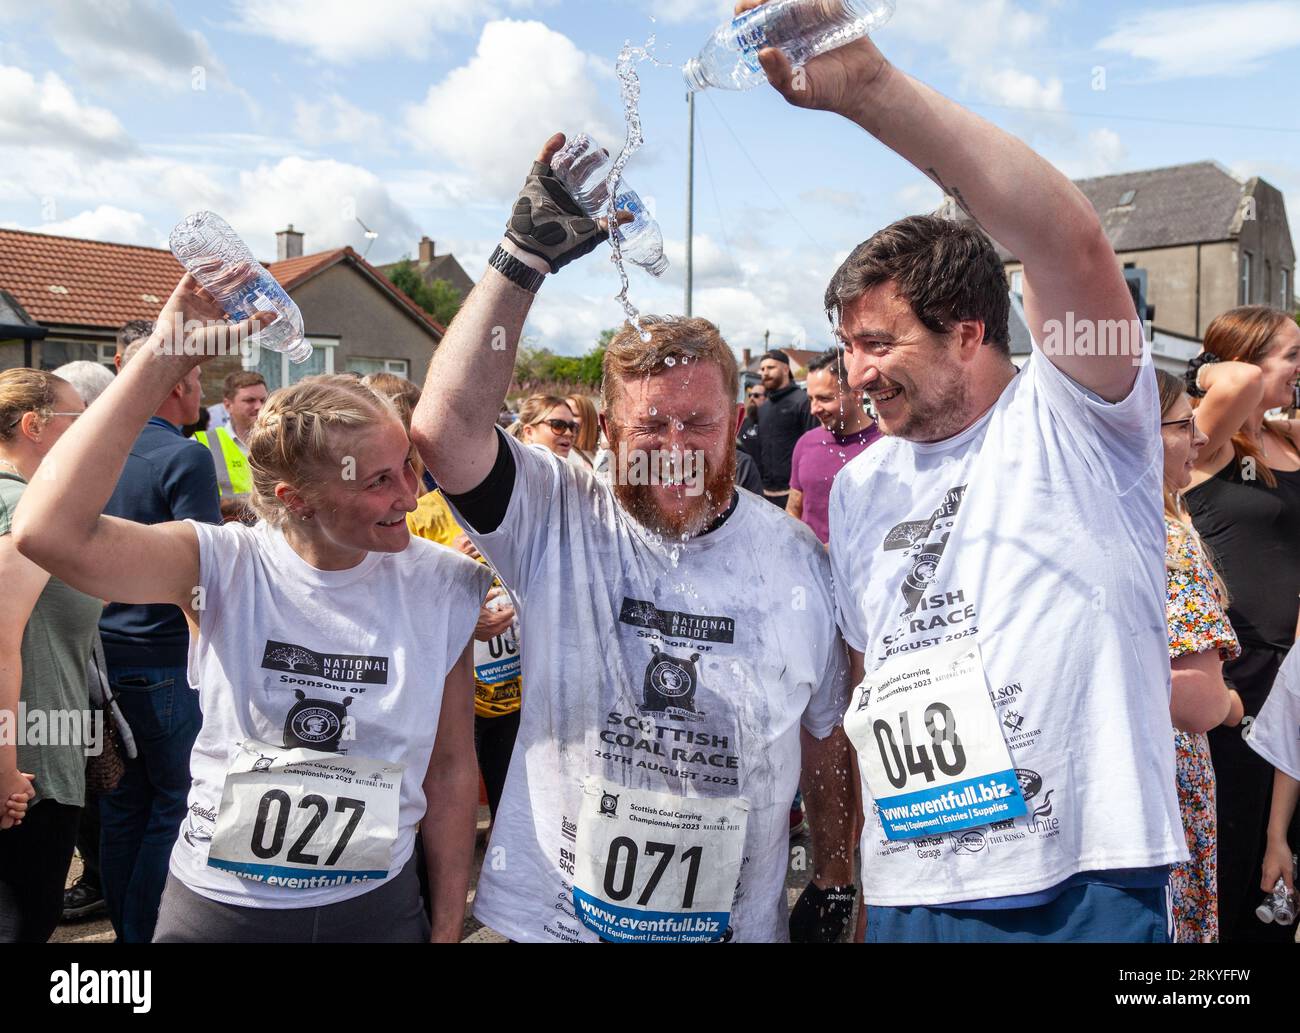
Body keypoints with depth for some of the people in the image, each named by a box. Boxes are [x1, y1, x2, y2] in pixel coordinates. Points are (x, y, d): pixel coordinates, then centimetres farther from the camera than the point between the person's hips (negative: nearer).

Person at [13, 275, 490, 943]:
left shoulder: (439, 586, -11)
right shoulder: (224, 567, -15)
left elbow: (451, 767, -3)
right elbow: (49, 532, -32)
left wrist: (448, 926, 3)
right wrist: (165, 356, -31)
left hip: (375, 906, 1)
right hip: (217, 906, -1)